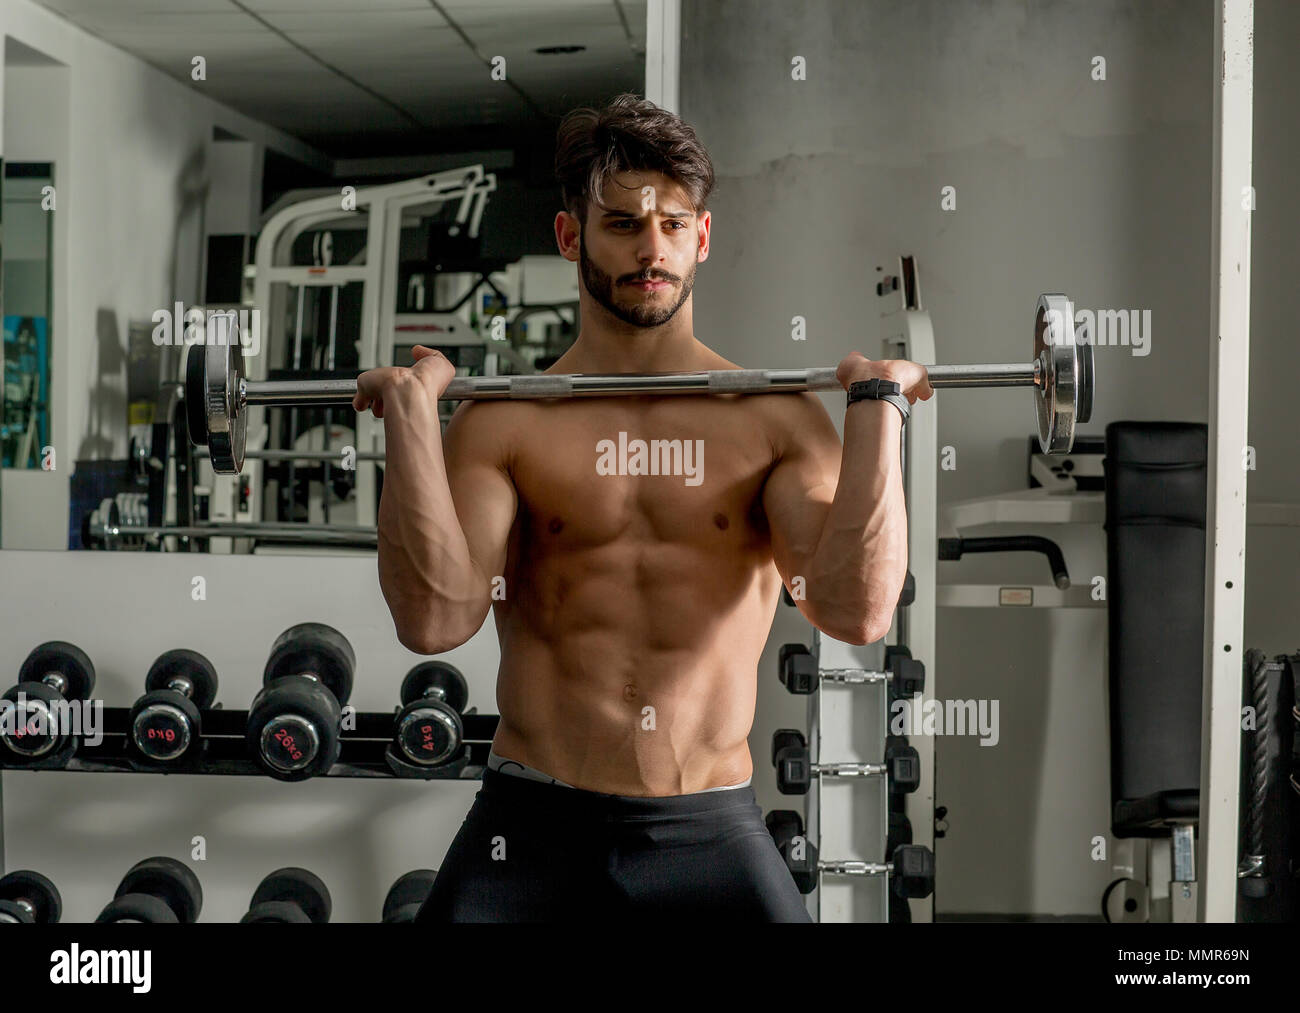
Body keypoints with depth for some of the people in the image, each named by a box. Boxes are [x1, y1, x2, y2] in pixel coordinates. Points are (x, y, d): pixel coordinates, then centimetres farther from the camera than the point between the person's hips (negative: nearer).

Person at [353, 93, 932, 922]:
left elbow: (857, 611, -10)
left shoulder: (778, 420, 2)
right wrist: (411, 409, -14)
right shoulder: (505, 424, 1)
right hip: (532, 824, 0)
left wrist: (877, 409, -12)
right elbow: (434, 621, -12)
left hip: (713, 827, 1)